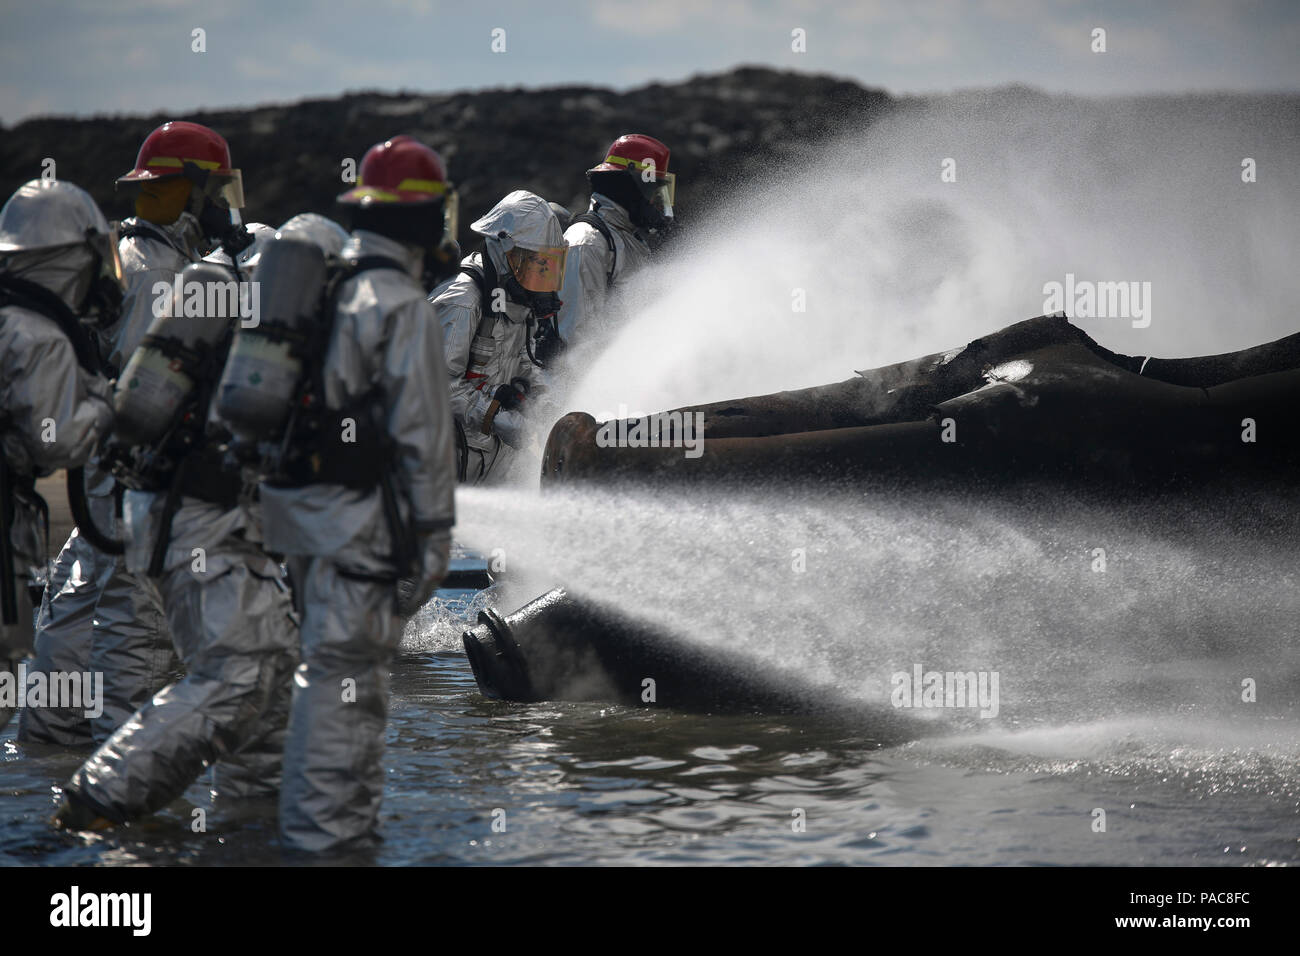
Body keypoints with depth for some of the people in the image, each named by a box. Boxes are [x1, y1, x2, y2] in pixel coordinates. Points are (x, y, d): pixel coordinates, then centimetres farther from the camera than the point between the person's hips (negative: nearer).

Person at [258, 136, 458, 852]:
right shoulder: (402, 307, -15)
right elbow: (422, 431, -15)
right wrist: (435, 530, -9)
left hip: (304, 510, 9)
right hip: (361, 517, -9)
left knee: (356, 669, 20)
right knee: (342, 669, -5)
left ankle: (354, 816, 30)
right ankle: (321, 833, -3)